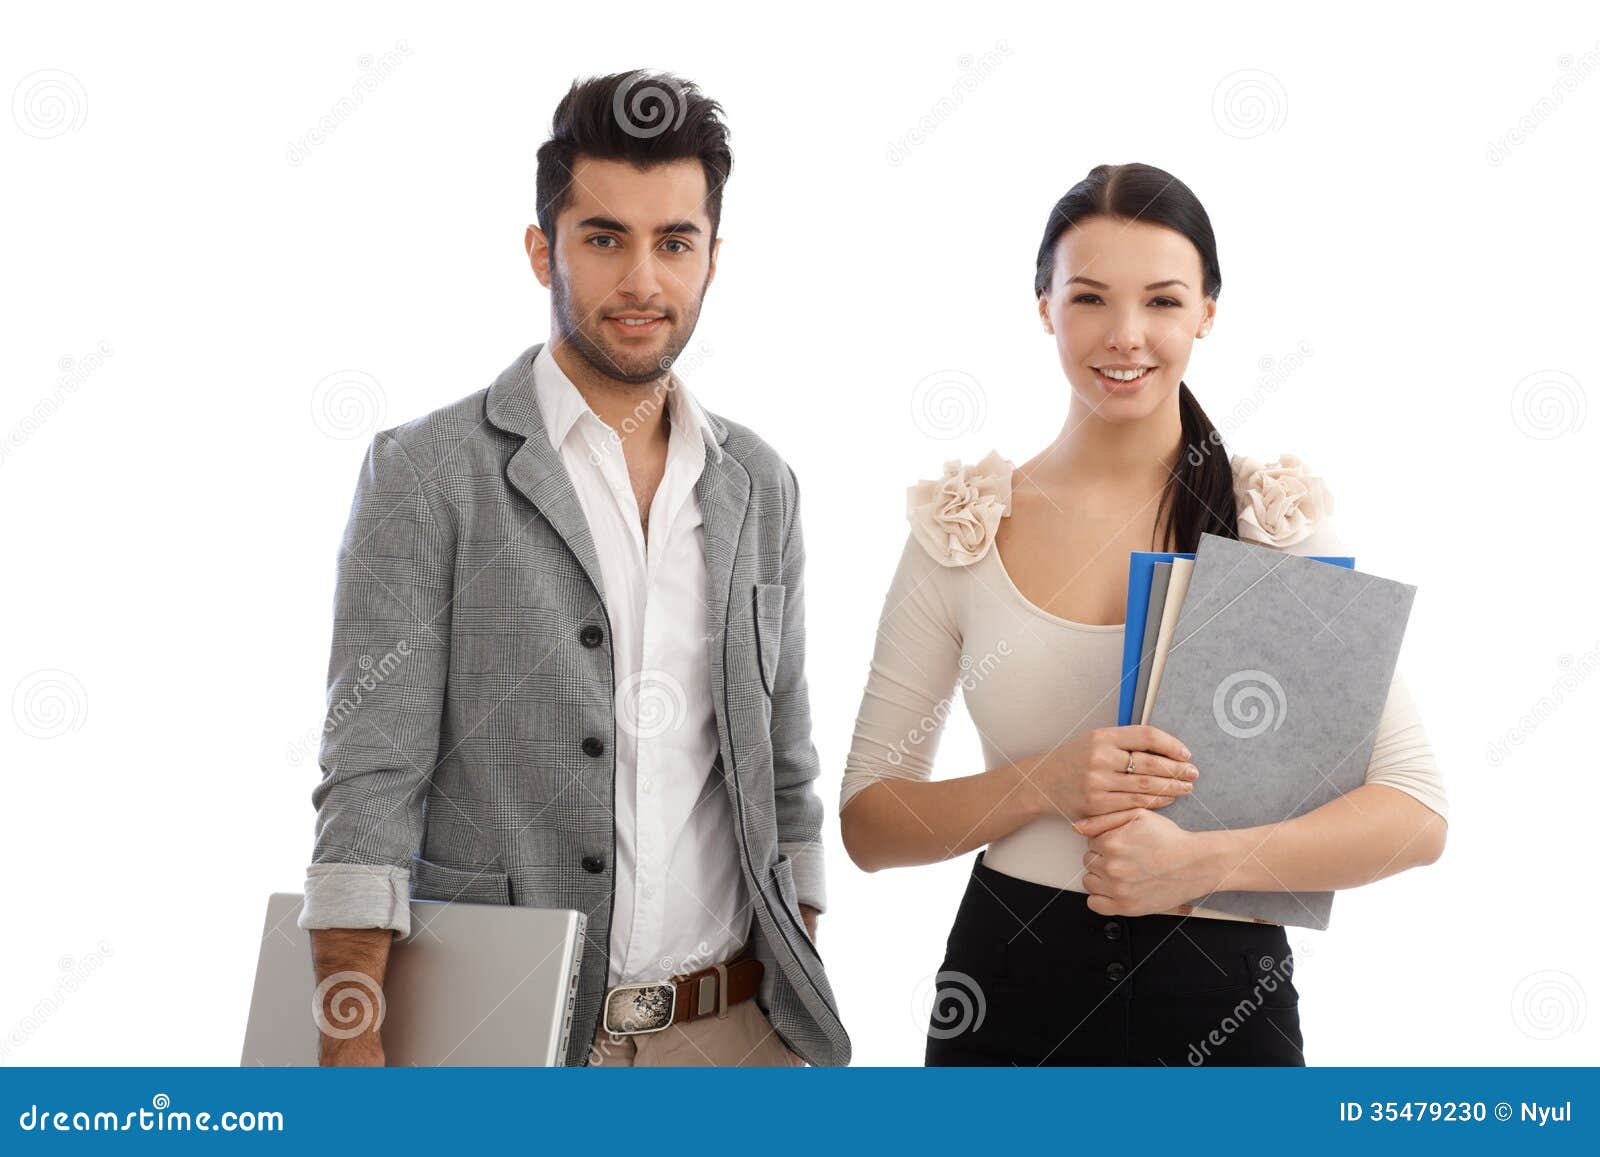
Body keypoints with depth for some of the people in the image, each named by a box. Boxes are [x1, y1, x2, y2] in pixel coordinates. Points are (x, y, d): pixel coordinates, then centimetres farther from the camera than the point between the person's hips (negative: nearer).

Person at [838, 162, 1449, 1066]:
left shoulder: (1283, 518, -5)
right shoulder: (962, 526, -2)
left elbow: (1417, 814, -9)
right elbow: (868, 823, 0)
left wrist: (1205, 861, -24)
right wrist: (1045, 784, -17)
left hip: (1221, 995, -1)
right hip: (1011, 989, 1)